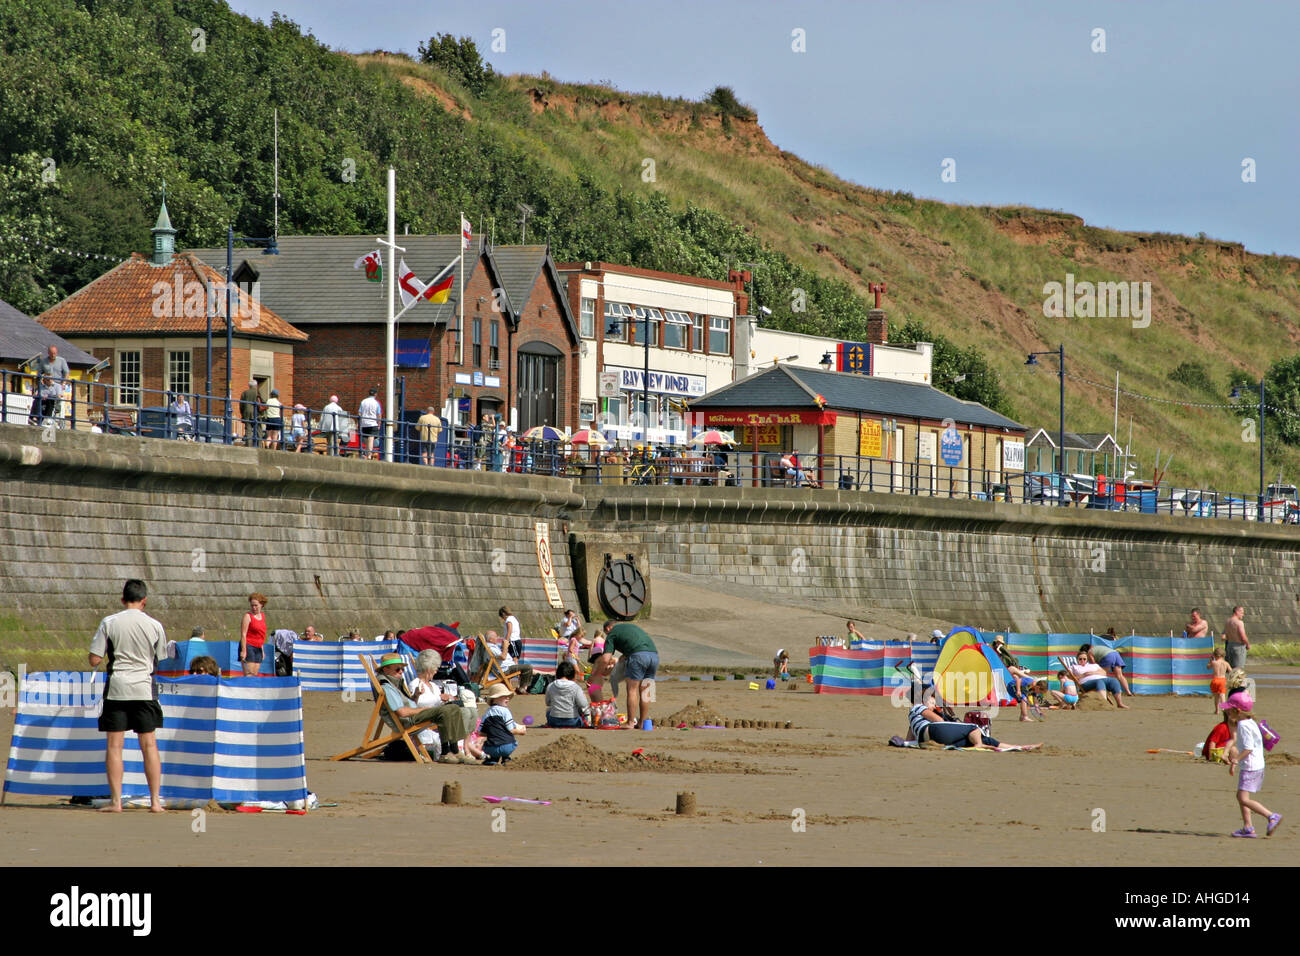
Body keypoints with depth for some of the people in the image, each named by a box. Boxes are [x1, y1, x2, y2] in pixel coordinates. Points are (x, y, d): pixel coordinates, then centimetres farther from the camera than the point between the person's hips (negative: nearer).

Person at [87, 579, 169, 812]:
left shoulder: (109, 623, -4)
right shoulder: (155, 626, 0)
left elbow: (94, 660, -5)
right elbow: (162, 661, 10)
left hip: (116, 688, -1)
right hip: (144, 688, 1)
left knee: (115, 745, 2)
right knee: (149, 744, 7)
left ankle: (116, 801, -2)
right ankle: (155, 800, 5)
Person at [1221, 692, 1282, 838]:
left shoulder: (1243, 725, -18)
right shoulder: (1250, 722, 13)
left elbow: (1248, 749, -23)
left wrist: (1234, 761, -20)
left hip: (1250, 767, -11)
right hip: (1257, 765, 11)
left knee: (1244, 799, -13)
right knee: (1241, 796, 15)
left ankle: (1272, 816, -14)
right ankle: (1247, 828, 15)